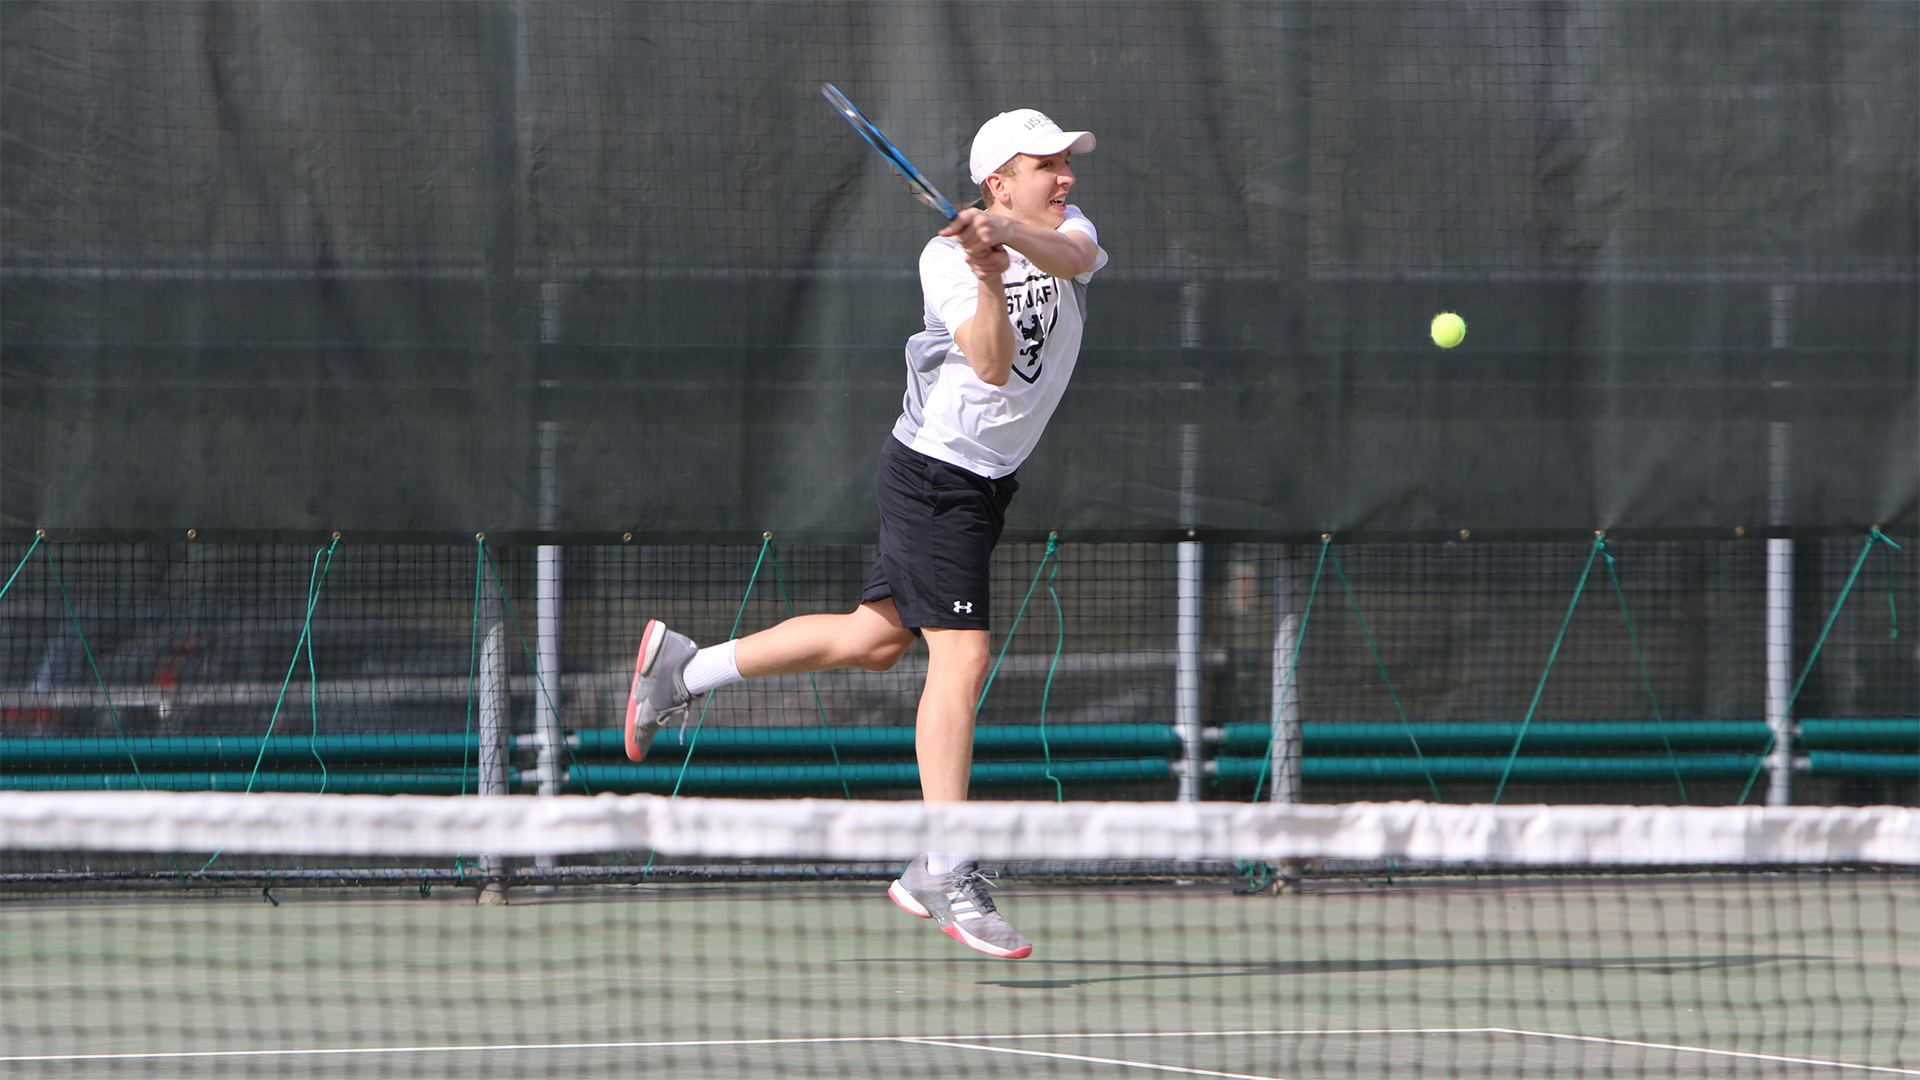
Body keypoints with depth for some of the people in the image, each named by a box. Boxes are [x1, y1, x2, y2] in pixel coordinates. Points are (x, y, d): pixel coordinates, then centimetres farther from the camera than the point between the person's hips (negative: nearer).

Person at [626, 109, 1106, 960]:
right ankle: (945, 876, -13)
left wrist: (1010, 235, -44)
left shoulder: (1063, 227, -1)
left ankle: (684, 667, 32)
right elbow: (993, 363, -31)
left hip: (989, 479, 8)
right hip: (935, 477, -8)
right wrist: (989, 278, -47)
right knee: (961, 659, -14)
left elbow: (1074, 256, -26)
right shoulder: (946, 259, -18)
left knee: (875, 640, 16)